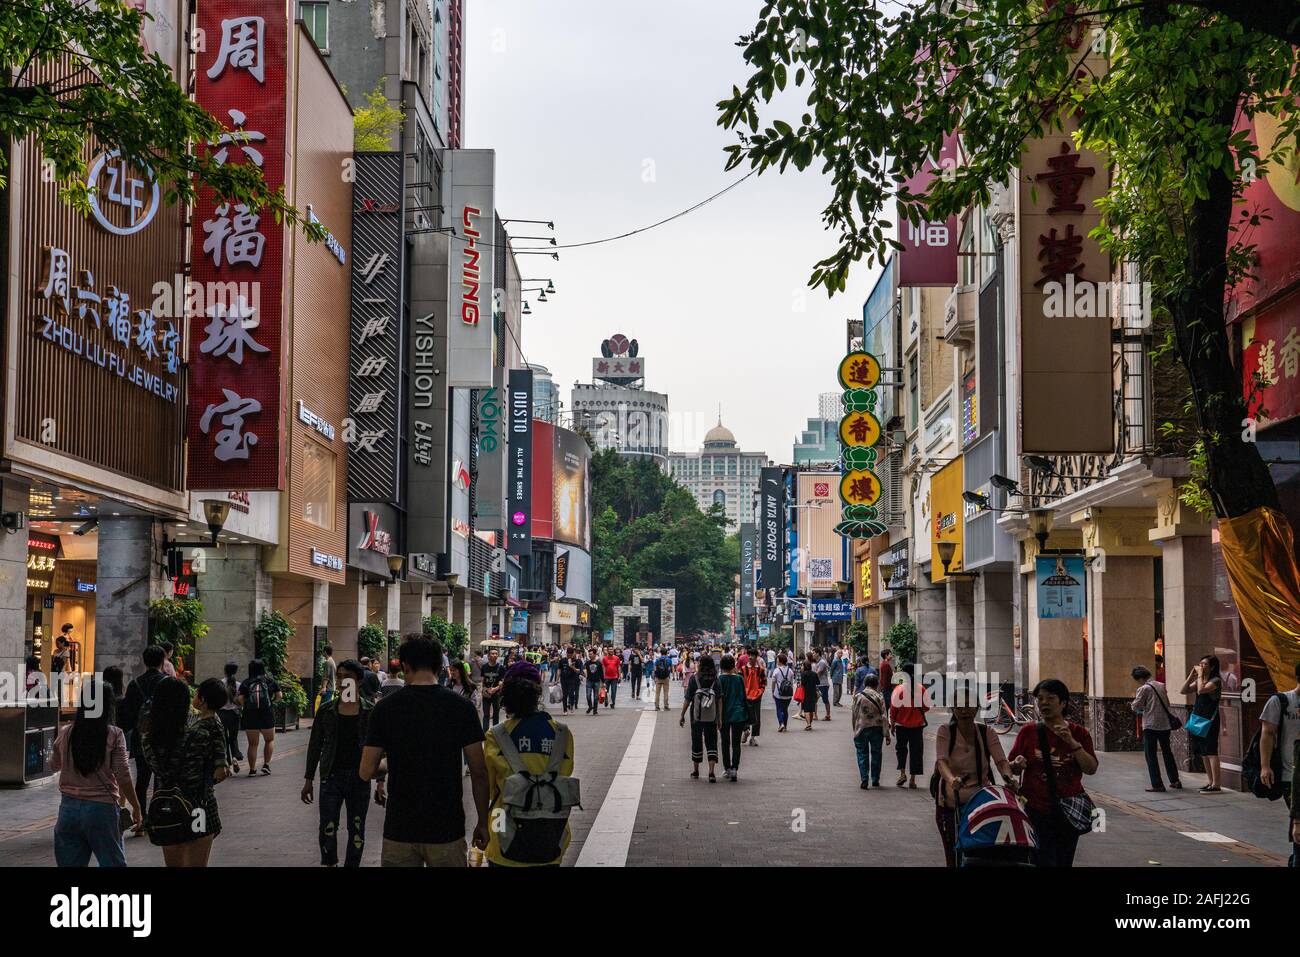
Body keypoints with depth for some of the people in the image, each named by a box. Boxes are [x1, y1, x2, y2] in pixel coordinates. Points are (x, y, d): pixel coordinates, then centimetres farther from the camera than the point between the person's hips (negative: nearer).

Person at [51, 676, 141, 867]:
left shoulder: (66, 733, 1)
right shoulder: (114, 735, -9)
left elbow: (54, 764, 19)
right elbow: (122, 776, -10)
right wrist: (135, 806, -1)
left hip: (69, 807, 3)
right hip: (102, 808, -3)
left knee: (70, 863, 11)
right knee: (113, 862, 9)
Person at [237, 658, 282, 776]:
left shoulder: (246, 683, 0)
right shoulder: (270, 680, 3)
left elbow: (240, 699, -9)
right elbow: (279, 695, 1)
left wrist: (244, 705, 11)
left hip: (250, 716, 0)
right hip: (267, 716, 0)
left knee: (252, 744, 8)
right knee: (269, 740, 18)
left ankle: (252, 769, 7)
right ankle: (266, 764, 6)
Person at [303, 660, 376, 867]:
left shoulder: (370, 711, -2)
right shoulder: (326, 710, 2)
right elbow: (315, 745, 7)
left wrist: (380, 782, -2)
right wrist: (309, 779, 5)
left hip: (360, 778, 0)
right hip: (331, 778, 0)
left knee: (357, 830, 7)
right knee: (327, 828, -4)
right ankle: (329, 863, 18)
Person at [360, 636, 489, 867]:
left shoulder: (386, 708, -5)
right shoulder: (460, 707, -6)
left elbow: (366, 772, -3)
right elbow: (479, 772, -6)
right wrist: (482, 822, 5)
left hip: (399, 830, 1)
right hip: (447, 830, 0)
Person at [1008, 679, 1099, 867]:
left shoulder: (1079, 733, 3)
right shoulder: (1028, 732, 0)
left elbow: (1091, 769, -7)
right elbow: (1011, 767, 6)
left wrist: (1072, 742, -19)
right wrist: (1018, 764, -17)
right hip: (1036, 812, -2)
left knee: (1065, 862, 11)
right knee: (1044, 861, -11)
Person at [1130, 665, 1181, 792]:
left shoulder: (1143, 689, -9)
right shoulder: (1161, 686, 9)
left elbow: (1135, 707, -9)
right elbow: (1167, 703, 16)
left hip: (1150, 725, -6)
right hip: (1165, 724, 6)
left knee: (1150, 755, 2)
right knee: (1167, 752, 19)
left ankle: (1157, 784, 0)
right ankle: (1175, 780, 23)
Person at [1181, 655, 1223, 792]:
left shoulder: (1215, 680, -8)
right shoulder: (1199, 680, 16)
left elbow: (1201, 690, -24)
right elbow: (1183, 691, 11)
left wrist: (1200, 675, -12)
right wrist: (1191, 675, 5)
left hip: (1209, 720, -9)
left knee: (1211, 752, -10)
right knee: (1203, 754, 11)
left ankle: (1216, 784, -9)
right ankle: (1210, 782, 18)